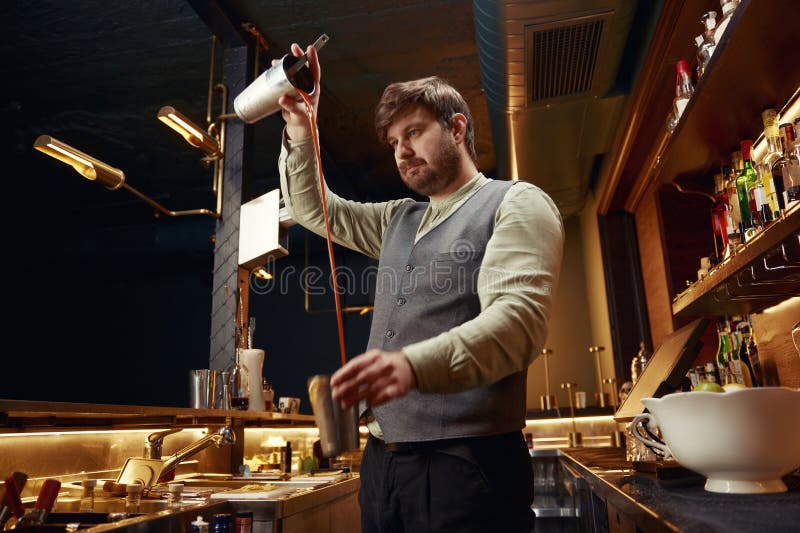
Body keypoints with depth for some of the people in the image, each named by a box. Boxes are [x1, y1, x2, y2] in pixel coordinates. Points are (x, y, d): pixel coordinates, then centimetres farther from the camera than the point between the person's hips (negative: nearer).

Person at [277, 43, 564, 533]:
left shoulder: (516, 204, -3)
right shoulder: (399, 220, 20)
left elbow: (519, 318, -19)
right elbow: (310, 206, 25)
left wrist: (414, 365, -36)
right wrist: (301, 128, 9)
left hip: (466, 462, -6)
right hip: (382, 461, 7)